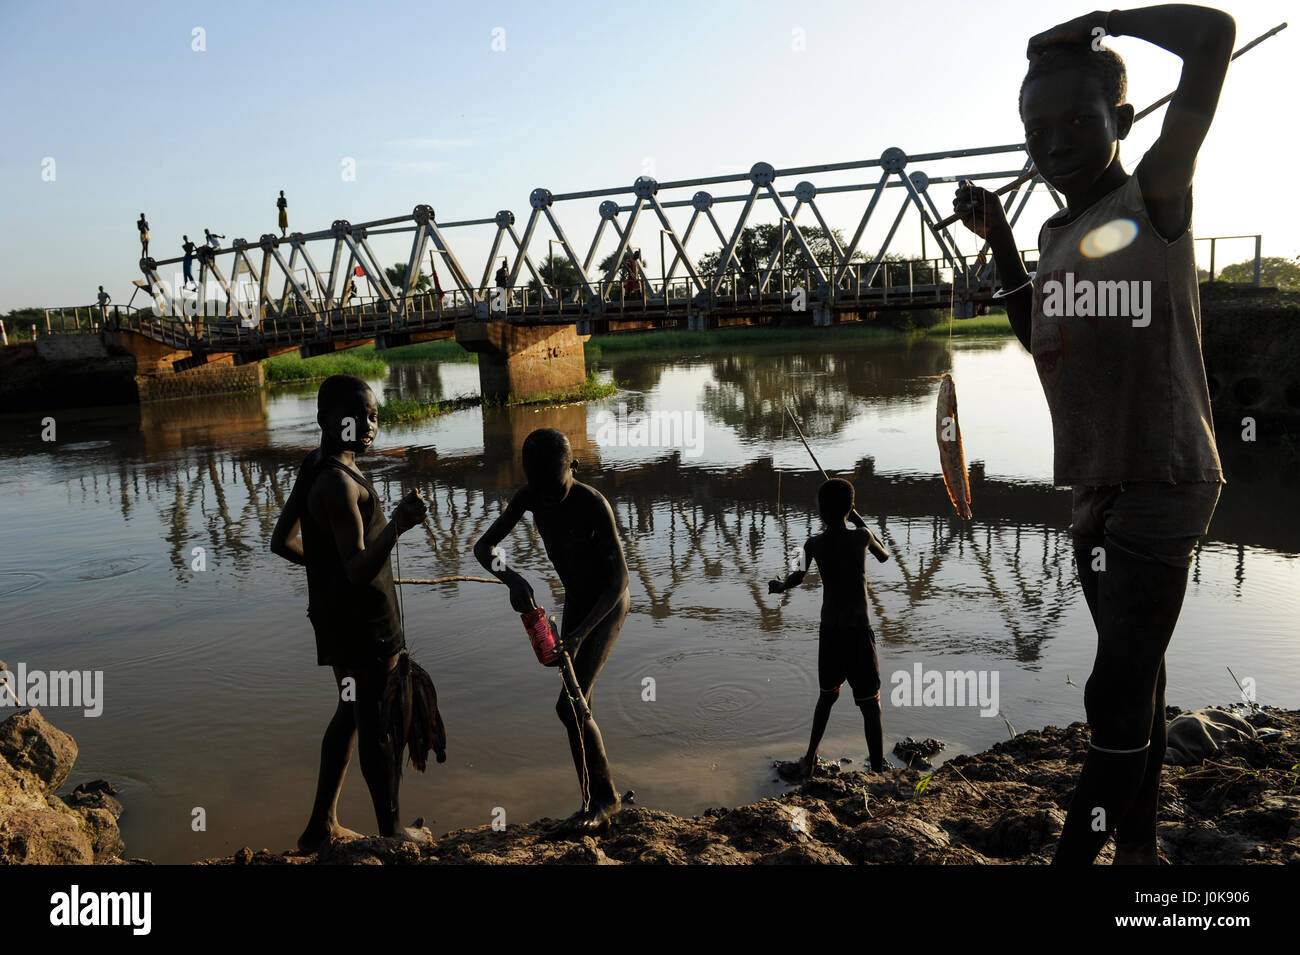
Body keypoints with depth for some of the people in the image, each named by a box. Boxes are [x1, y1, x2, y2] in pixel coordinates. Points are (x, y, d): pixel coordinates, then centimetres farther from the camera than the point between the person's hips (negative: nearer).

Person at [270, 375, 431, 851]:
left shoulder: (314, 467, 5)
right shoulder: (339, 482, -25)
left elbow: (282, 542, 13)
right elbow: (359, 570, -29)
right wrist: (396, 526, -43)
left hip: (335, 611, 10)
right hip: (363, 619, -10)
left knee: (352, 712, 22)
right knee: (378, 723, 6)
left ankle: (321, 827, 33)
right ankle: (391, 830, 23)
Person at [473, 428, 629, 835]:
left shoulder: (594, 504, -30)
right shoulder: (529, 496, -13)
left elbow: (620, 578, -27)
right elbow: (484, 547, -9)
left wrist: (580, 634, -34)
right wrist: (513, 579, -30)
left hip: (609, 605, -6)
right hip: (575, 603, 7)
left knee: (569, 705, -16)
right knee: (577, 707, 6)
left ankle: (606, 795, 4)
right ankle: (594, 806, 18)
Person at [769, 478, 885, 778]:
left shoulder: (814, 544, -3)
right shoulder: (861, 537, -7)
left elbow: (797, 578, 9)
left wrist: (779, 586, 30)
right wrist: (852, 516, 35)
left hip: (829, 631, 3)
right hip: (859, 632, -3)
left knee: (827, 694, 23)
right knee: (870, 706, 2)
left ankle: (810, 759, 28)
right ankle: (878, 771, 2)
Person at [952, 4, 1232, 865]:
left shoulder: (1155, 200, -8)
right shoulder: (1060, 234, 14)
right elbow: (1043, 339, 26)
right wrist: (999, 238, 17)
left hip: (1164, 485, -8)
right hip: (1099, 489, 8)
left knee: (1118, 697, -9)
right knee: (1136, 678, 16)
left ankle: (1078, 854, -2)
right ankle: (1139, 844, 28)